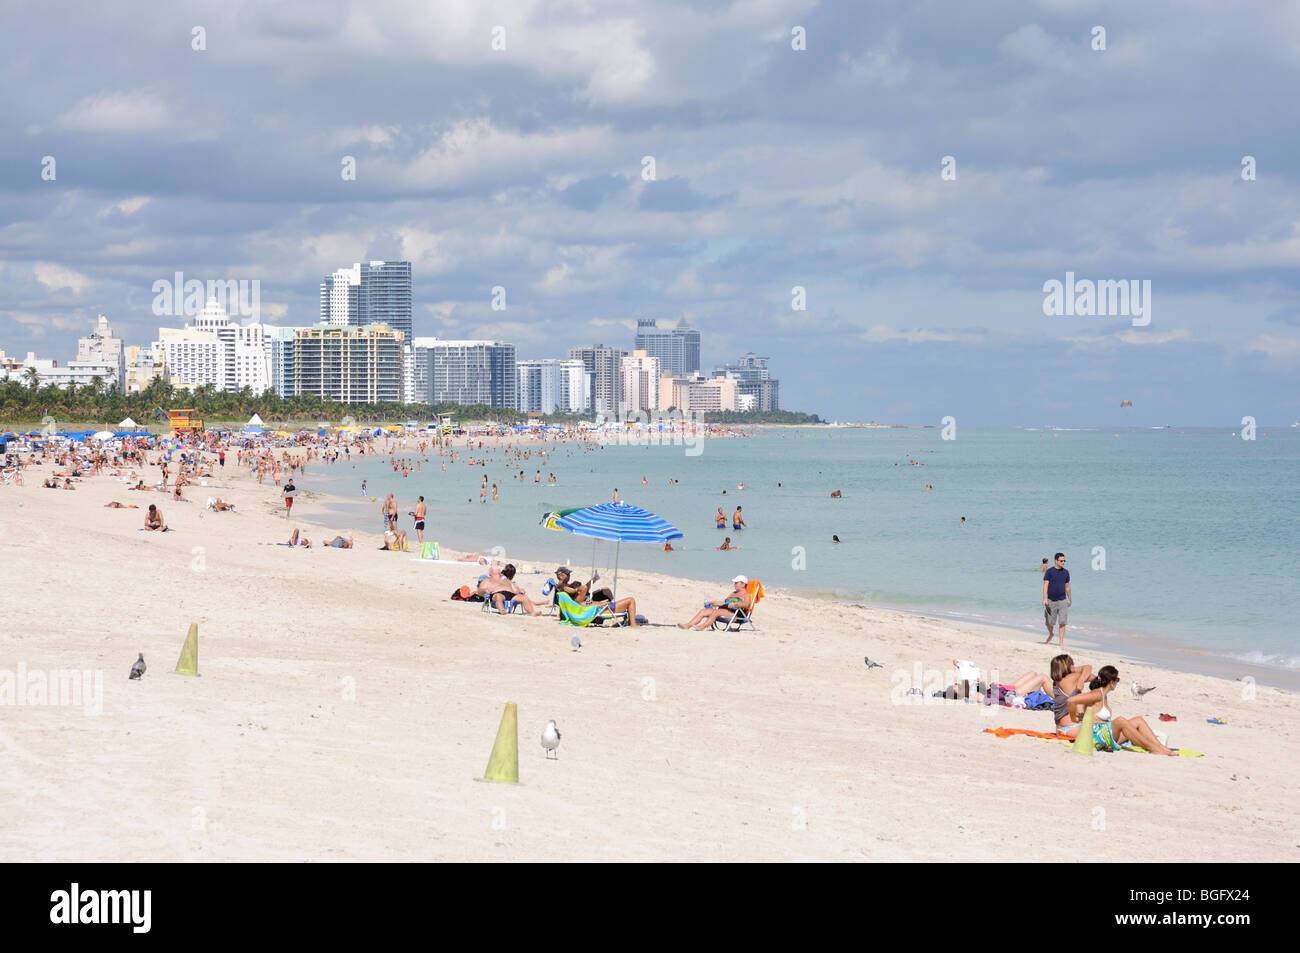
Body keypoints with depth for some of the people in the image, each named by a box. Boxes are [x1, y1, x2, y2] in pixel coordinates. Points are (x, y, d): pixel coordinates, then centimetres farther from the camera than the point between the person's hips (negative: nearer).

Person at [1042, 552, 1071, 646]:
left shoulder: (1066, 572, 6)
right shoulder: (1049, 572, -4)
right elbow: (1045, 585, -10)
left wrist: (1070, 599, 21)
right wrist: (1044, 599, -20)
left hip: (1062, 600, 2)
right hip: (1051, 601, -2)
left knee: (1062, 622, -7)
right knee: (1050, 622, 8)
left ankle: (1061, 641, -4)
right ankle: (1050, 635, 37)